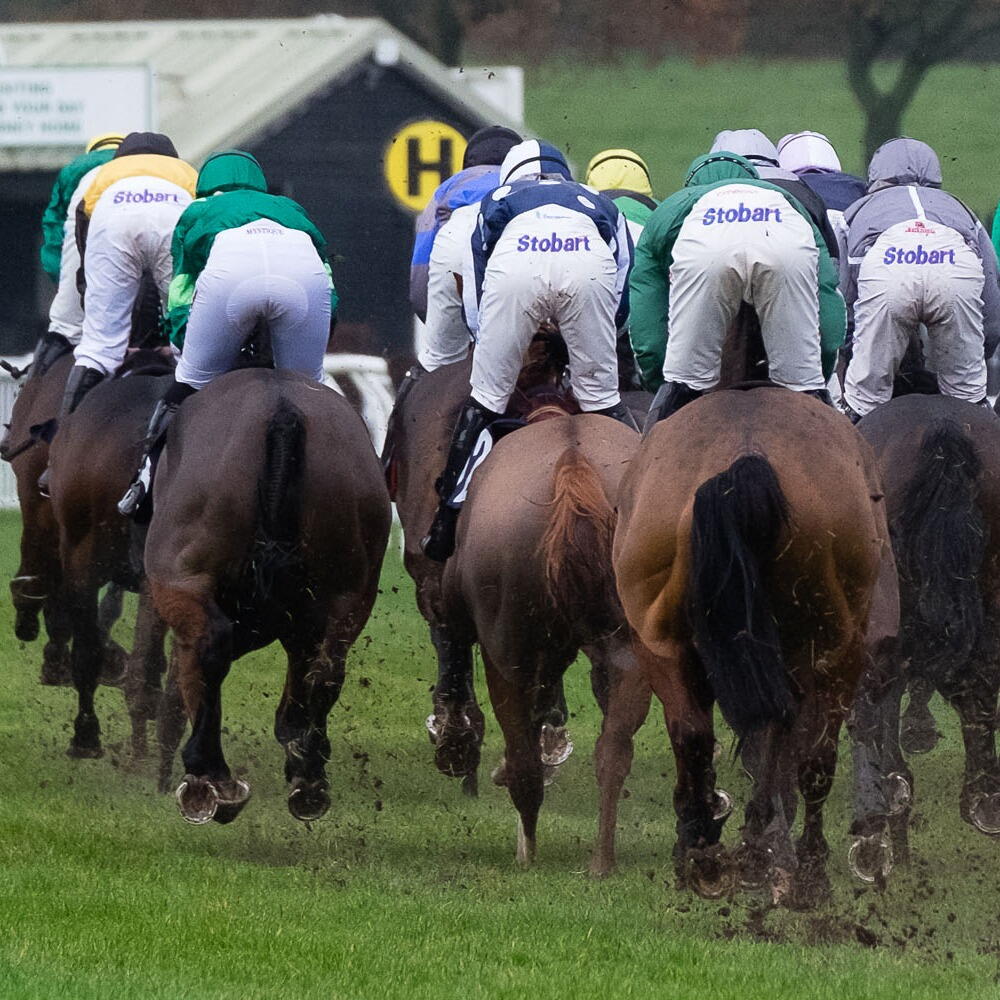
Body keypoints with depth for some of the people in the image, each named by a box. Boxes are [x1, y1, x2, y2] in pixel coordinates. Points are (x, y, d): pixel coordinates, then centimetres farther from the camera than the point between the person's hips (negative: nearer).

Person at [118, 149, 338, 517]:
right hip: (303, 265, 1)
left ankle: (147, 475, 6)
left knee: (193, 382, 14)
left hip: (229, 266, -1)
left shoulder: (195, 214, 39)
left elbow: (179, 304, 36)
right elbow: (331, 299, 37)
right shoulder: (291, 208, 44)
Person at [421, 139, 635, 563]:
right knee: (601, 396, 16)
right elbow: (620, 308, 32)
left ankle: (447, 525, 14)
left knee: (487, 397, 14)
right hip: (589, 258, 0)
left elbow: (477, 314, 33)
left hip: (515, 263, 0)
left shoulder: (497, 201, 41)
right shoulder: (598, 204, 42)